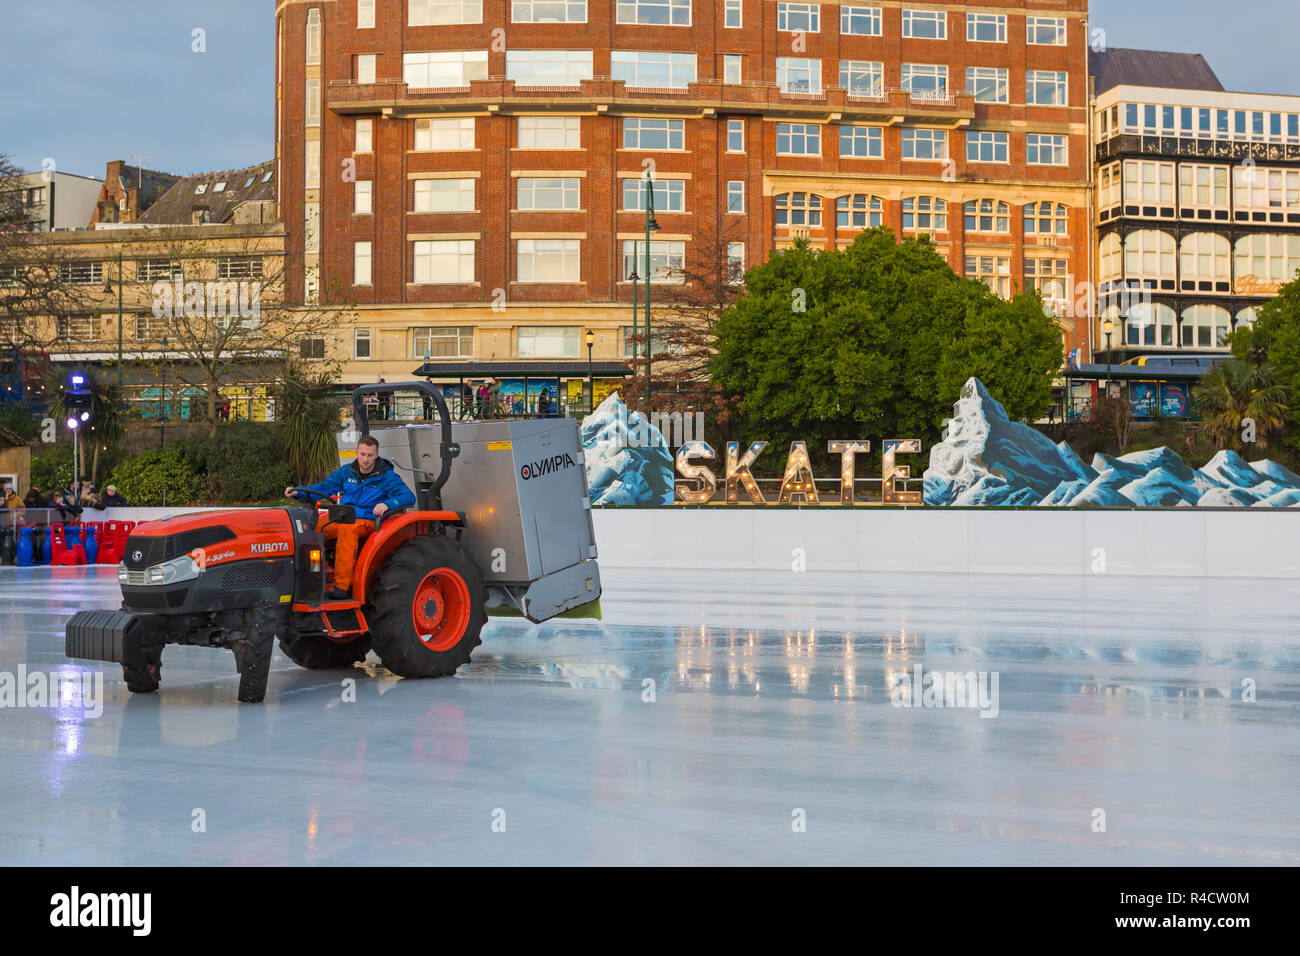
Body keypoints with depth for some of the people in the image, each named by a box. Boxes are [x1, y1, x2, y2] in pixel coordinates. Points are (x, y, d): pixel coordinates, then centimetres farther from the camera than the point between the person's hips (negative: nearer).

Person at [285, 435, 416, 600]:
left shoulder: (387, 476, -2)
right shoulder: (347, 471, 13)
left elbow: (409, 497, -12)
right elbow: (325, 487, 17)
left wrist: (387, 504, -31)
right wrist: (298, 492, 1)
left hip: (368, 522, -5)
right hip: (342, 518, 5)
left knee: (347, 528, -40)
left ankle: (342, 585, -44)